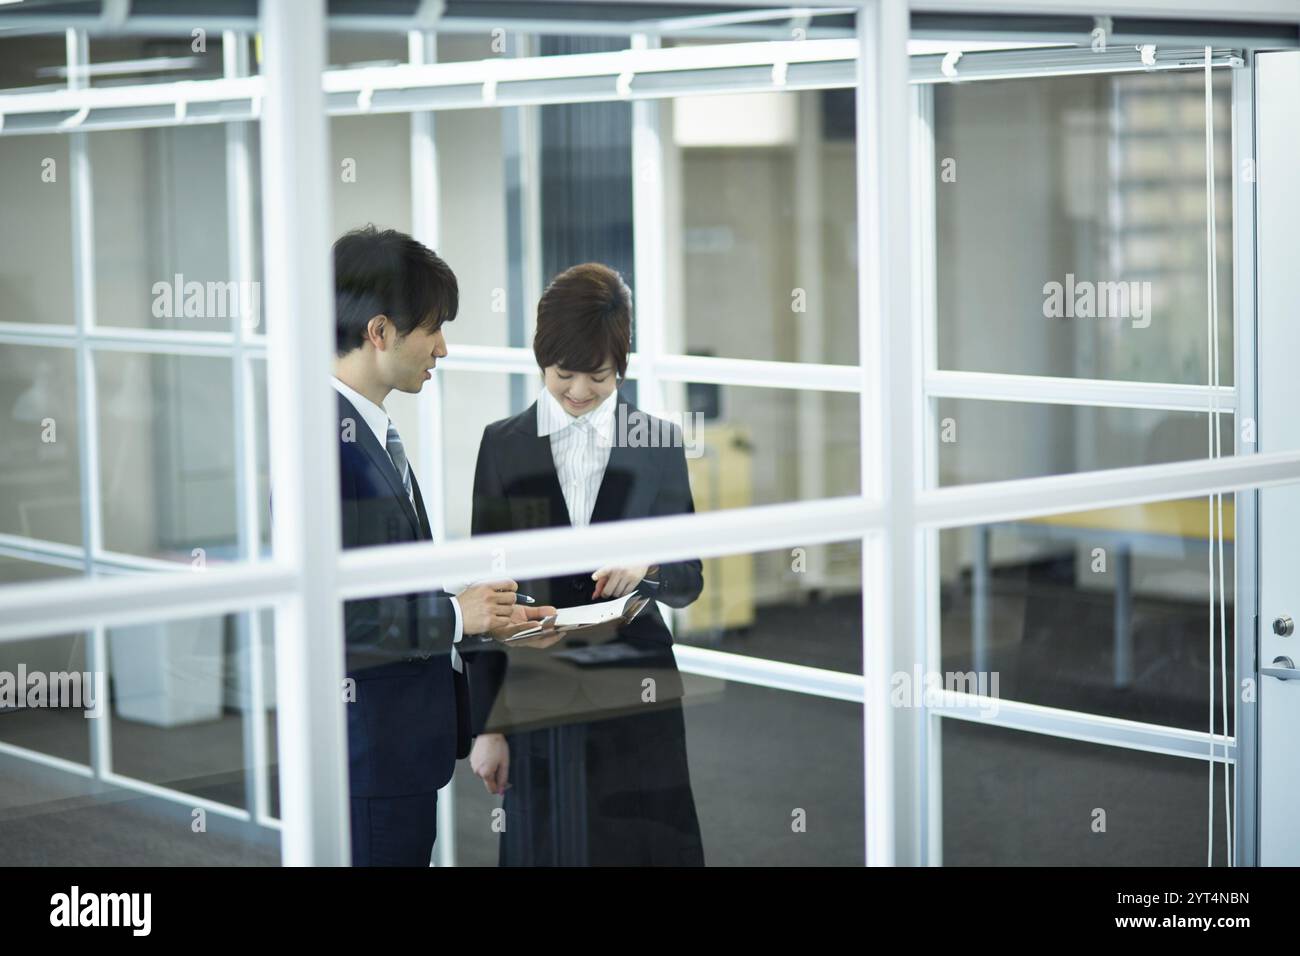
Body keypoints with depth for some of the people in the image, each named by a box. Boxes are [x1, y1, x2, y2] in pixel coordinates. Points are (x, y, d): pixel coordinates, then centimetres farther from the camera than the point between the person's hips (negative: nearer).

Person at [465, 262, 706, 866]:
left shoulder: (657, 443, 4)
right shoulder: (503, 445, 4)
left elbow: (689, 581, 8)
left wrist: (648, 566, -16)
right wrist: (485, 725, 2)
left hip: (638, 703, 0)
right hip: (536, 701, 0)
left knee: (643, 850, -1)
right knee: (550, 850, 3)